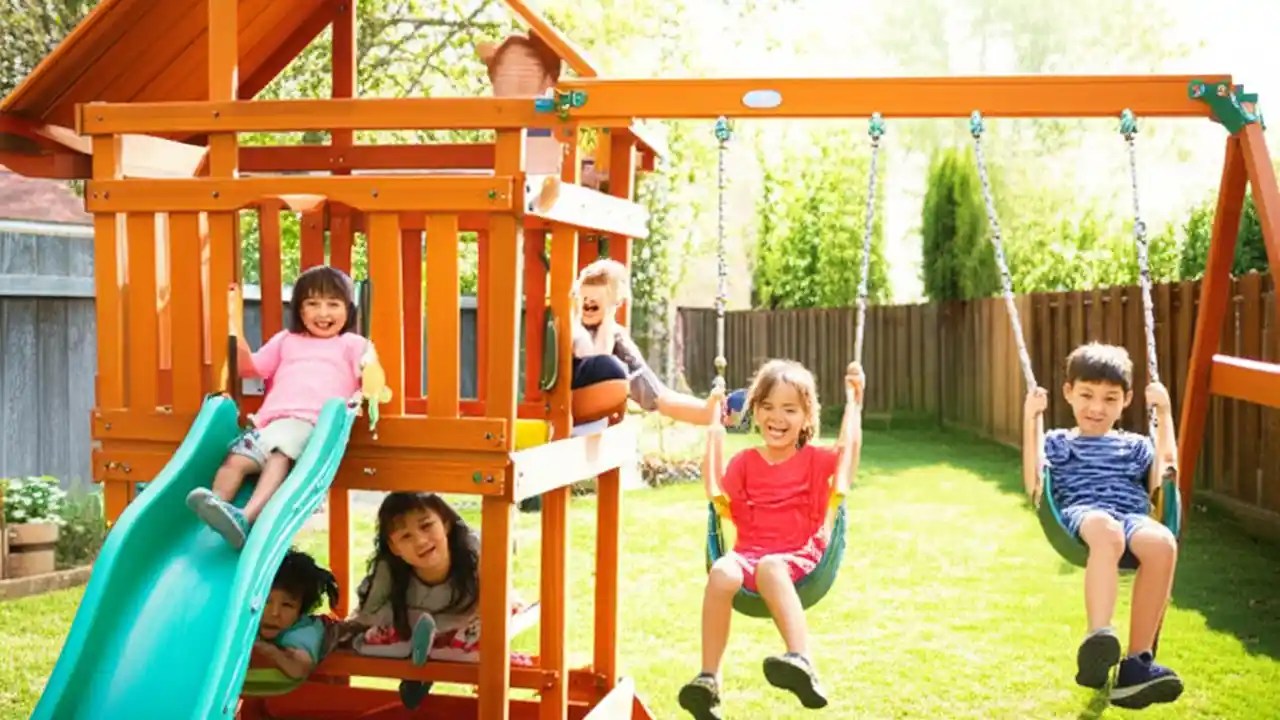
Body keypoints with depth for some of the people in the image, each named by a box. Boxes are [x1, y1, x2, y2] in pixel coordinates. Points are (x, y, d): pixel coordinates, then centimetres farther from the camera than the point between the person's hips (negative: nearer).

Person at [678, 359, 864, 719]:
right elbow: (717, 495, 3)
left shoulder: (816, 459, 13)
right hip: (748, 552, 2)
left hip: (800, 558, -2)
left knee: (769, 567, -39)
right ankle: (708, 679, -34)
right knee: (722, 573, -33)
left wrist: (853, 401, -3)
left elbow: (848, 451, -5)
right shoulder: (745, 462, 17)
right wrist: (714, 437, 6)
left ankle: (801, 661, -50)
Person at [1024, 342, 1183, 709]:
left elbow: (1162, 482, 12)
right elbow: (1034, 487, 9)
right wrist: (1032, 420, 6)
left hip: (1133, 517, 3)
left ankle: (1138, 659, -37)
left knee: (1162, 543, -37)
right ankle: (1099, 638, -57)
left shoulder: (1136, 445, 33)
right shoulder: (1057, 443, 28)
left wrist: (1164, 414, 13)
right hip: (1081, 515, -2)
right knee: (1106, 530, -42)